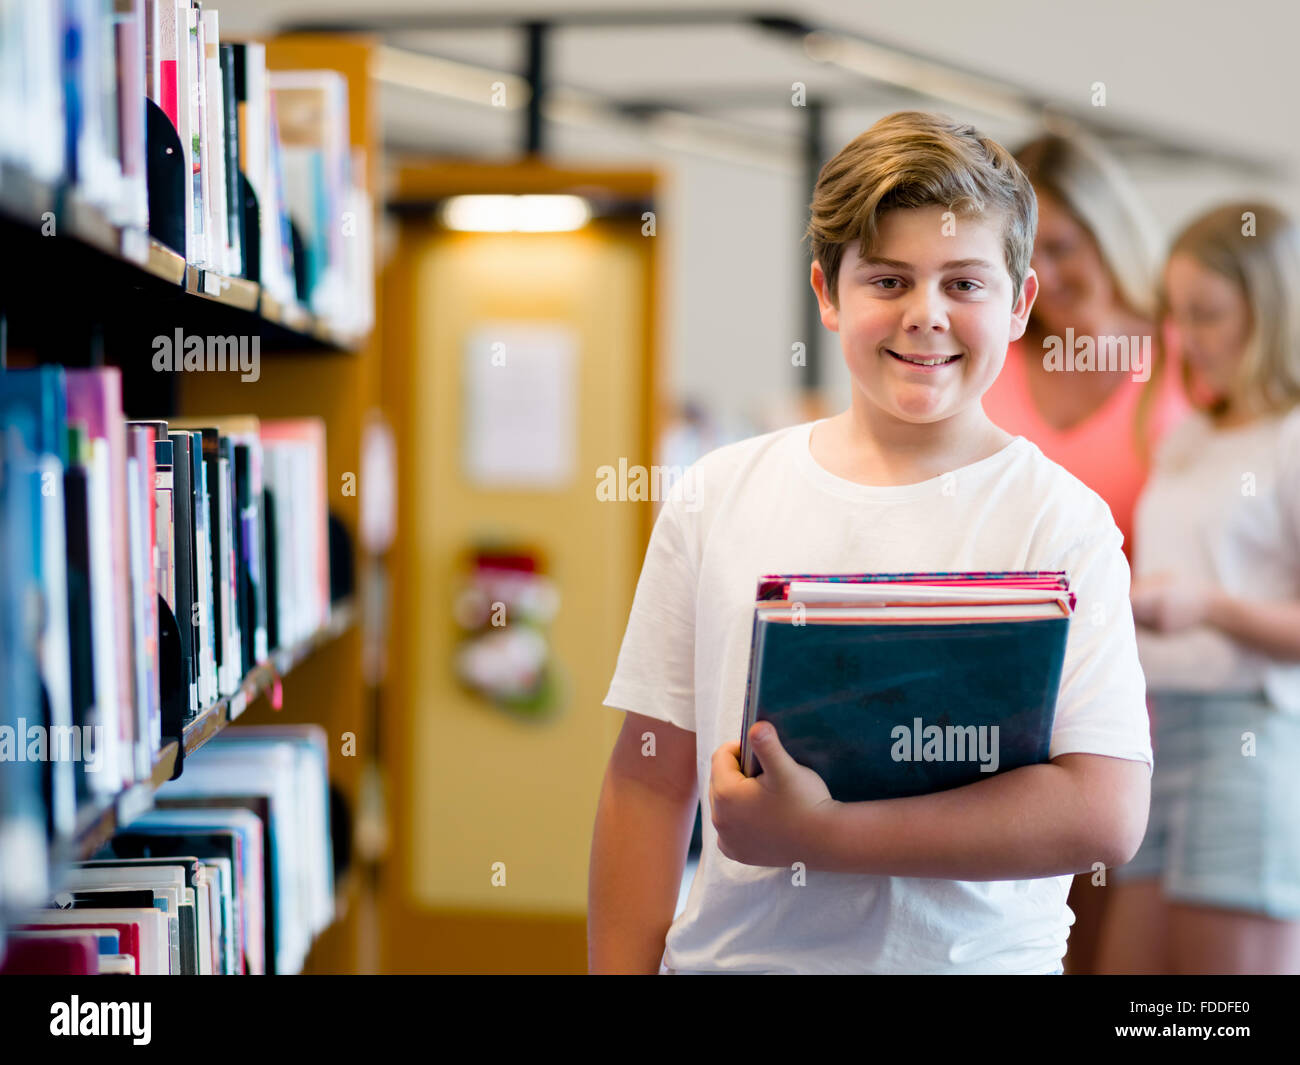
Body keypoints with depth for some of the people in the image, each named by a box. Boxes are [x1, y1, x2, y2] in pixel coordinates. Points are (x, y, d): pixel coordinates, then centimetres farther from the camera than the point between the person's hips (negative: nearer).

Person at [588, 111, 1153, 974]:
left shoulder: (1059, 521, -8)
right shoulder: (720, 496, 1)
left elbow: (1105, 816, -16)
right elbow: (650, 780, 4)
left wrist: (820, 832, -20)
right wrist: (619, 969, -2)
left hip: (971, 958, -2)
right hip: (731, 953, 2)